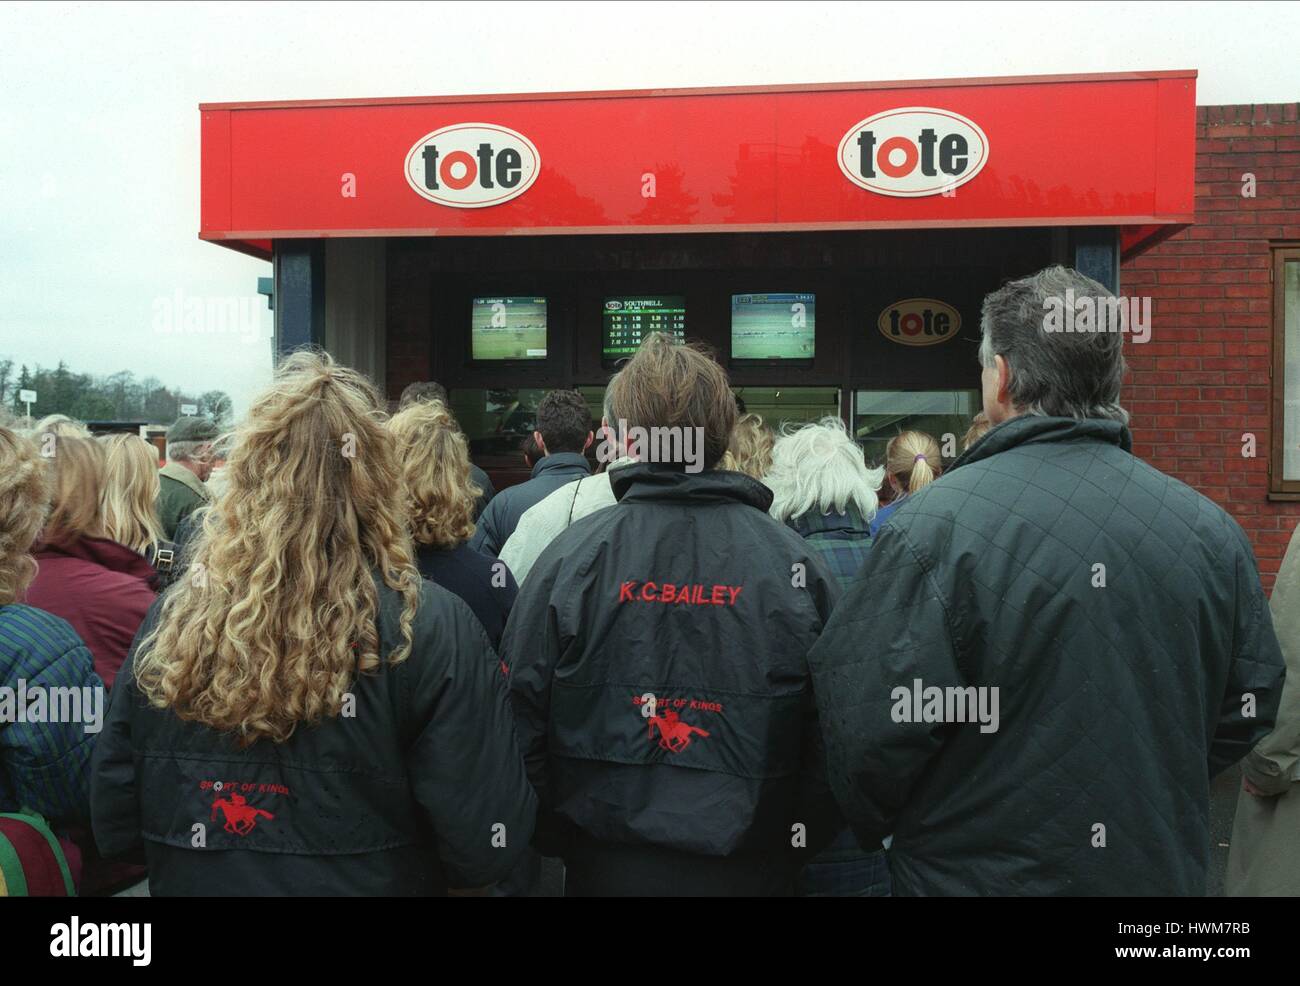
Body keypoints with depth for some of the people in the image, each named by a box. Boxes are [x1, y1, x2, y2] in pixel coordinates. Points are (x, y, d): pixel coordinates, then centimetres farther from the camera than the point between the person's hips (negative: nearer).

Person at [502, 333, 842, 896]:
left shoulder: (570, 557, -12)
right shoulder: (793, 562, -10)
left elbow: (522, 719, -8)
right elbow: (835, 732, -6)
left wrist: (552, 840, 6)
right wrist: (799, 847, 8)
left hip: (605, 865, 0)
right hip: (749, 868, 1)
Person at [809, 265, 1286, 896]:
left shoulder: (935, 524, -22)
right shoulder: (1210, 529, -6)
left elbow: (869, 724, -21)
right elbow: (1249, 708, 4)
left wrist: (872, 825, 0)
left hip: (977, 870, -4)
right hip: (1164, 869, 4)